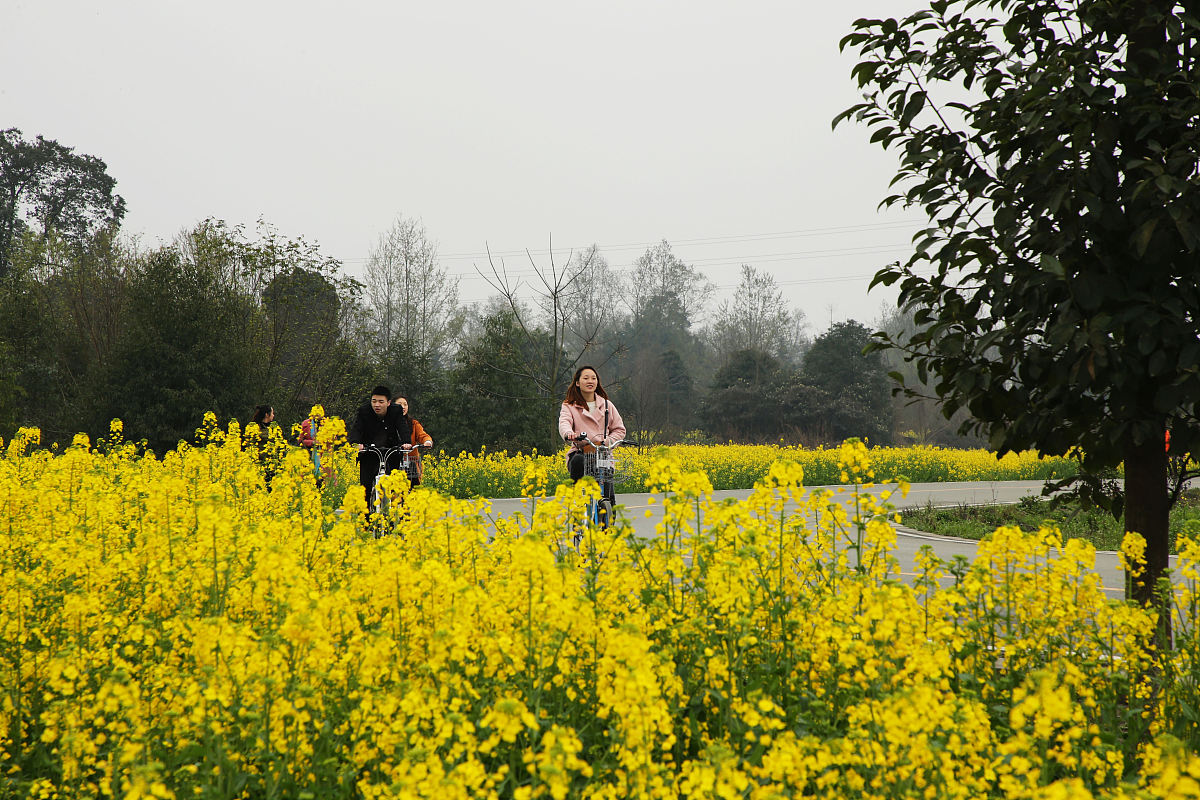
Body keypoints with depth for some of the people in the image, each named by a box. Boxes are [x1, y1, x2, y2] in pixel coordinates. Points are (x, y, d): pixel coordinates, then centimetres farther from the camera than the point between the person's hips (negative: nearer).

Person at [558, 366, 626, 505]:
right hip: (579, 451, -1)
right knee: (578, 461, -39)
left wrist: (607, 442, -6)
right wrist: (568, 433, -38)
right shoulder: (569, 406, 8)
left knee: (608, 497, -18)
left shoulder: (607, 405, 15)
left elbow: (619, 429, 16)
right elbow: (564, 422, -13)